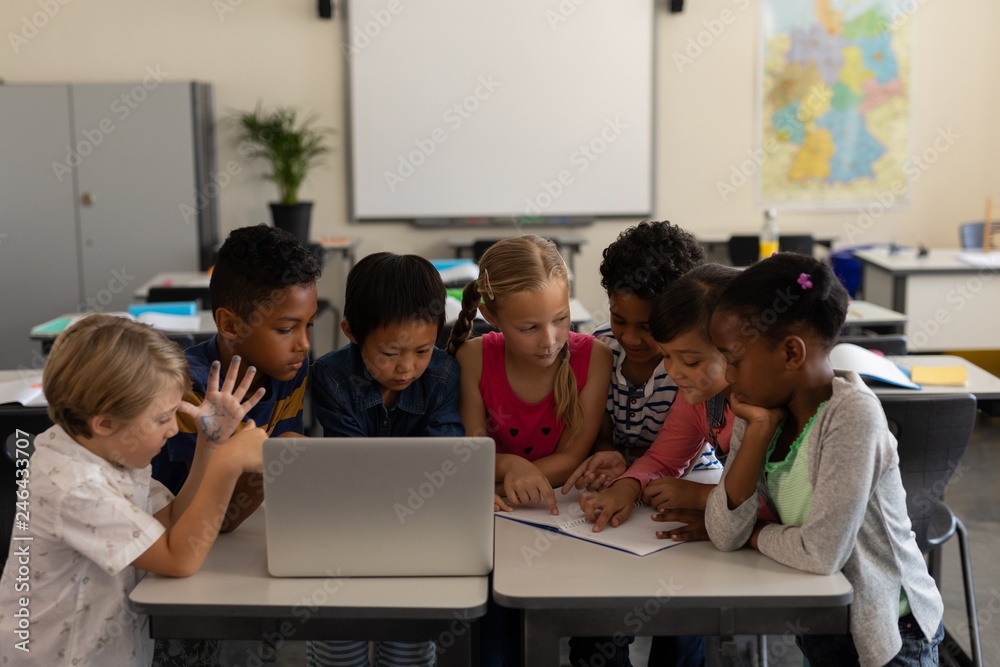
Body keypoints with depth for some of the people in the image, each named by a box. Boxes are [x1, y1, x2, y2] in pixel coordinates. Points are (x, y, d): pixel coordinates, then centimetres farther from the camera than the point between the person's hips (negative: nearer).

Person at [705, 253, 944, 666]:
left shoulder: (852, 416, -25)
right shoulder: (766, 407, -6)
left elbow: (820, 553, -29)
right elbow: (725, 535, -16)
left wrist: (754, 533, -12)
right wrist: (760, 429, -20)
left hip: (888, 633, -5)